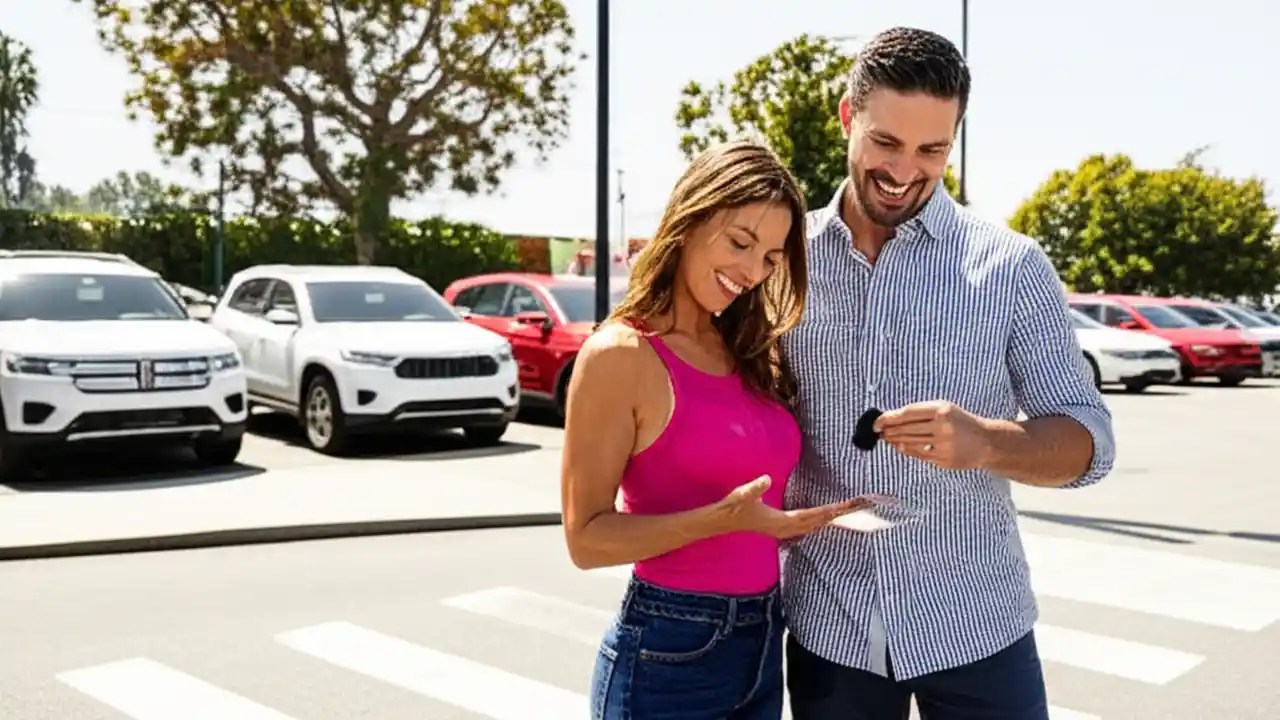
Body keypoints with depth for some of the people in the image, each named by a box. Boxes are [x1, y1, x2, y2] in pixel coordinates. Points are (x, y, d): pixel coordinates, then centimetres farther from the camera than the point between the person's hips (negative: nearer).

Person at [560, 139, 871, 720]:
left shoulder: (750, 352, 6)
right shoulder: (621, 354, -13)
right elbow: (587, 538, -15)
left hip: (762, 644, 7)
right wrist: (722, 518, -24)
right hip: (668, 654, -6)